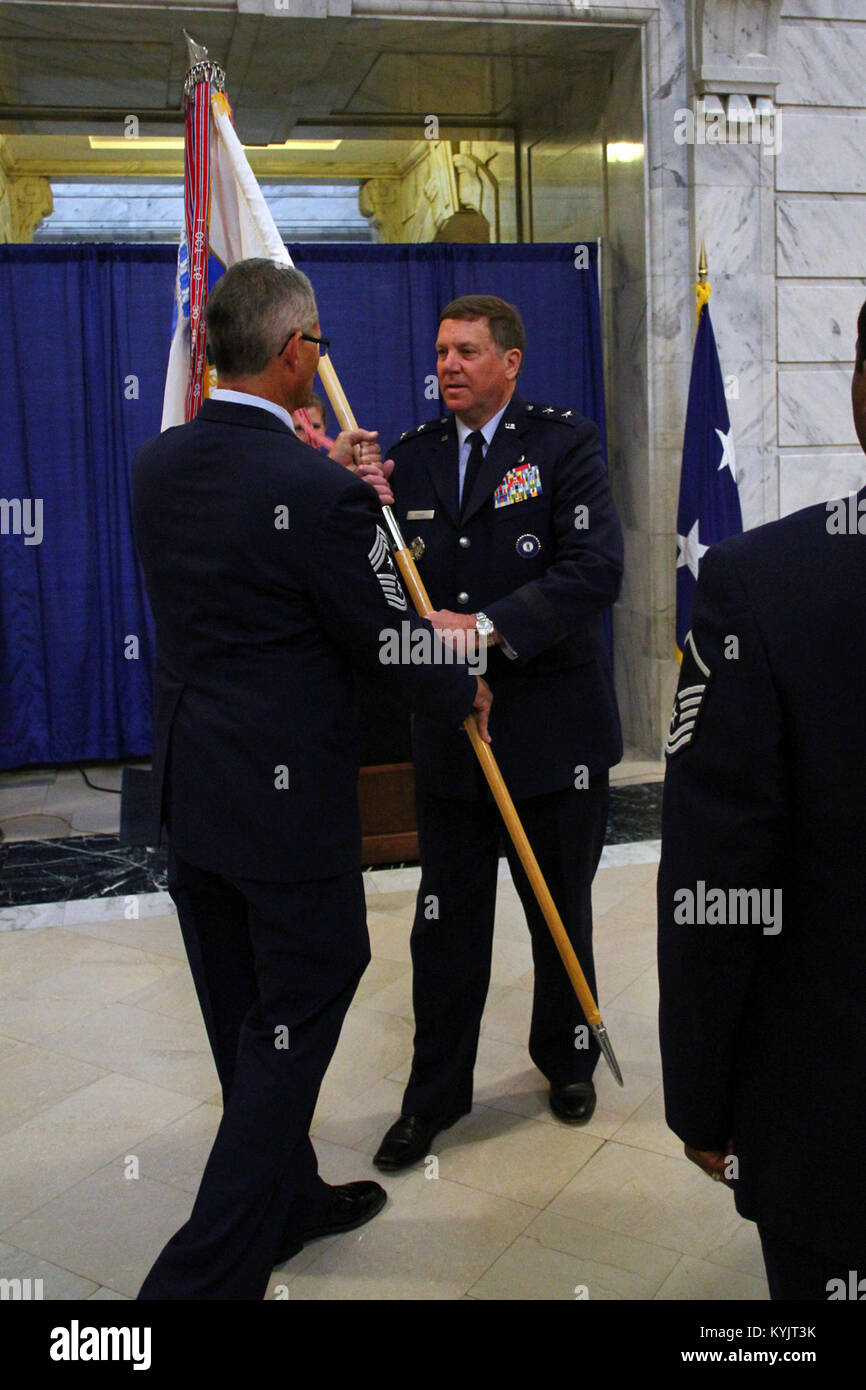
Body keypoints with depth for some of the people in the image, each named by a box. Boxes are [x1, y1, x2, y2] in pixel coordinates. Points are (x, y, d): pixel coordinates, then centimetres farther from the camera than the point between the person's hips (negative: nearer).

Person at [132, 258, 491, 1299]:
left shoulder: (155, 465, 0)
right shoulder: (321, 496, -22)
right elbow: (392, 643, -12)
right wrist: (465, 693, 7)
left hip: (186, 788, 8)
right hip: (287, 799, -8)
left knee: (245, 1022, 21)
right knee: (292, 1028, 8)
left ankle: (286, 1199, 42)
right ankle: (205, 1275, 15)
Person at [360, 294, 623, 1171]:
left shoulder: (564, 442, -5)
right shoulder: (410, 457, 7)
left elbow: (596, 570, -18)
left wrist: (489, 626, -26)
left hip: (554, 732, -2)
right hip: (449, 733, 3)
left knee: (561, 915, 16)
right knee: (445, 924, 9)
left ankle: (567, 1059, 40)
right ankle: (434, 1095, 26)